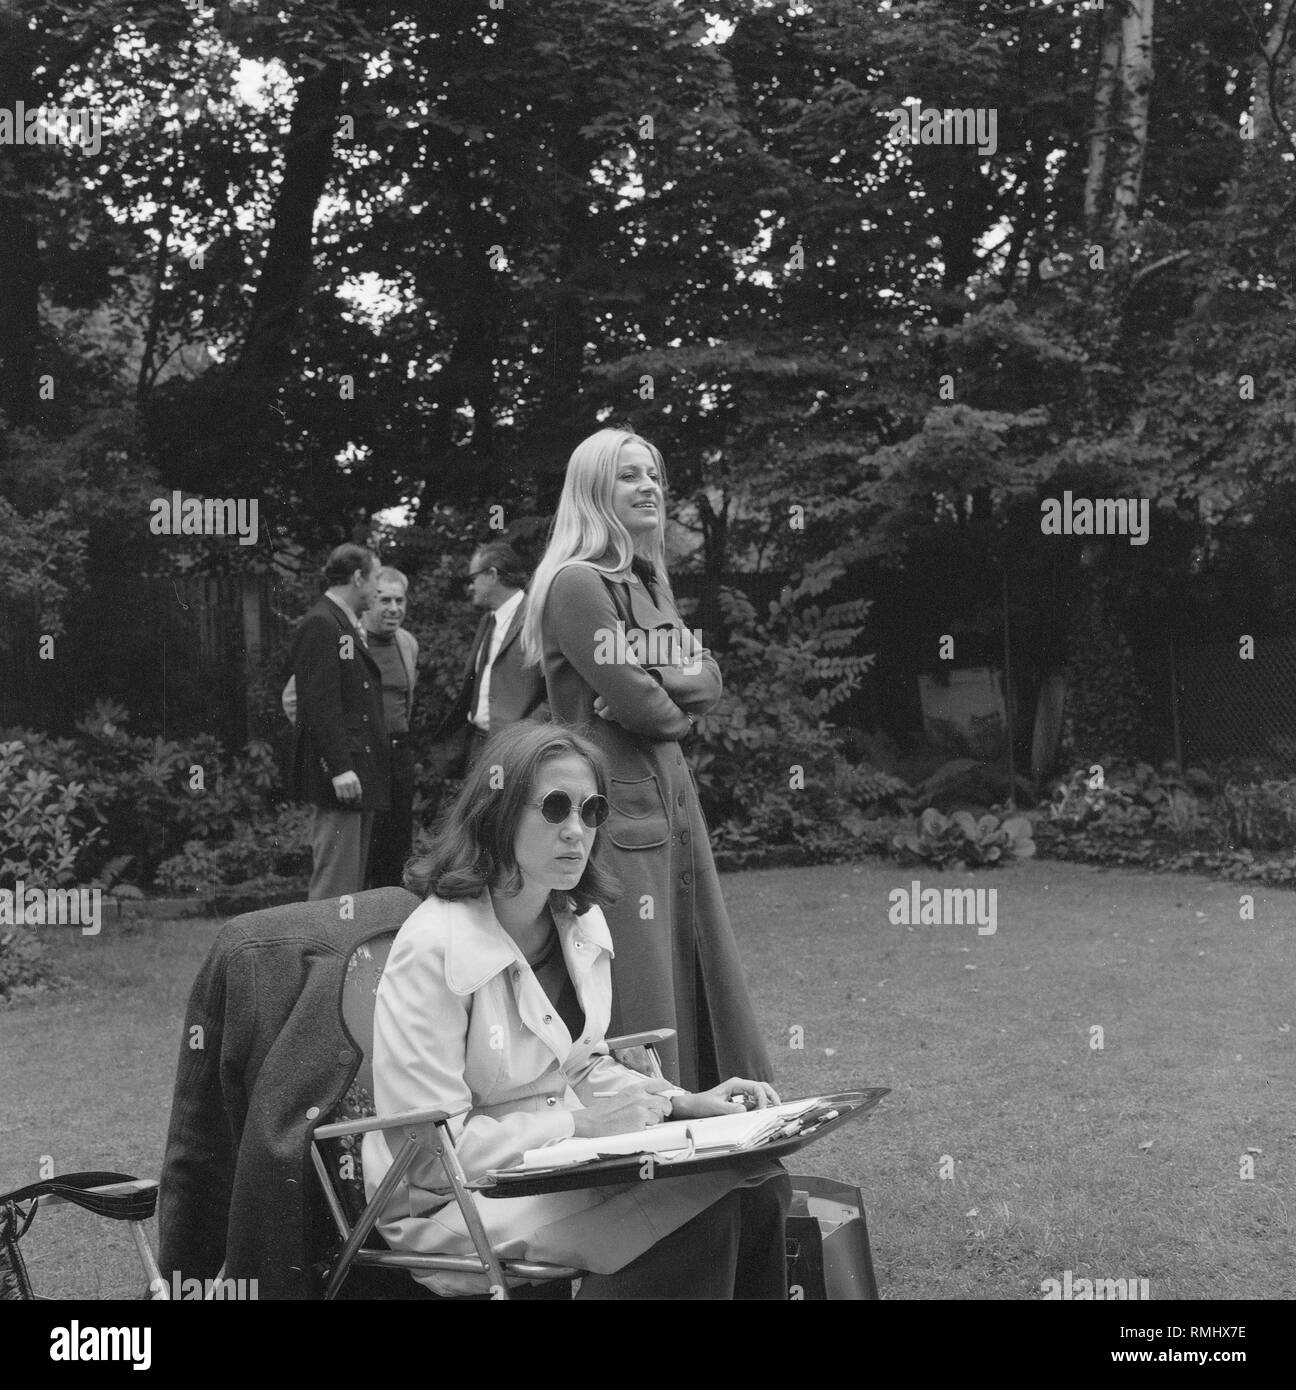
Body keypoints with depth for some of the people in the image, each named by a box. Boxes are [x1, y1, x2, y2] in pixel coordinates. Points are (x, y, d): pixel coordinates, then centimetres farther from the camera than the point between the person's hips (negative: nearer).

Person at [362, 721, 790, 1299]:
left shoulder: (582, 924, 4)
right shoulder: (432, 948, -22)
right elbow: (432, 1151, -20)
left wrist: (681, 1102, 0)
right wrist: (579, 1124, -21)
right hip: (450, 1203, -8)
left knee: (760, 1187, -14)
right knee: (701, 1211, -24)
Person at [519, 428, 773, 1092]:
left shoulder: (650, 581, 17)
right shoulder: (577, 584, -13)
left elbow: (708, 678, 10)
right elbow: (640, 704, -19)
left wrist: (661, 680, -10)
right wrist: (678, 708, 2)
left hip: (672, 799, 9)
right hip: (617, 809, -9)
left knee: (700, 976, 14)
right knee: (636, 998, -4)